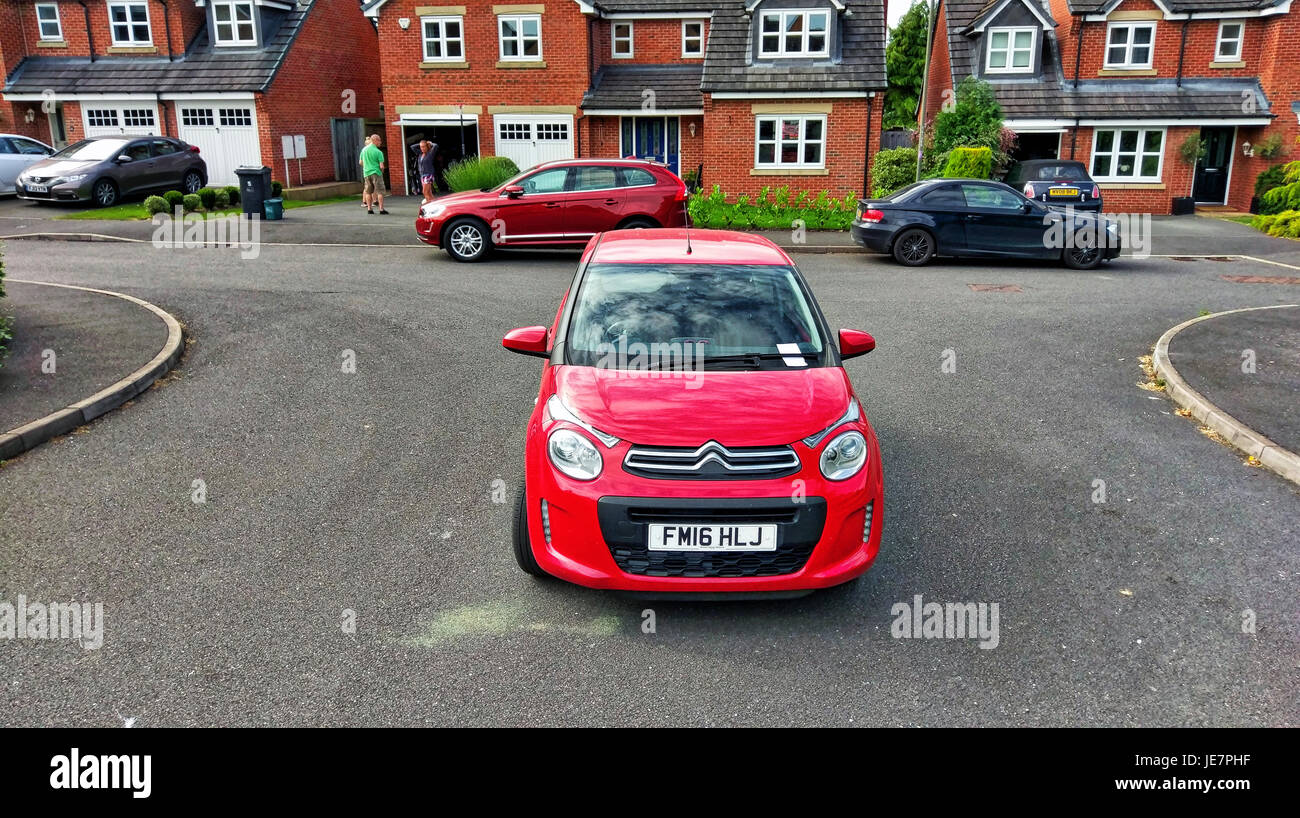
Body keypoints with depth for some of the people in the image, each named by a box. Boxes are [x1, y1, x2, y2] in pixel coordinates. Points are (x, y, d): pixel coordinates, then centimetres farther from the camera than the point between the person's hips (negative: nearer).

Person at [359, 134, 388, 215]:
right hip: (376, 172, -5)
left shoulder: (364, 150, 5)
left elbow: (360, 163, 13)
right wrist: (382, 171, 6)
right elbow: (381, 166, -13)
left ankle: (369, 208, 14)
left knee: (368, 191, 12)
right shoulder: (378, 152, -12)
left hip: (366, 173, 5)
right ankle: (381, 209, -5)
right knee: (380, 191, -1)